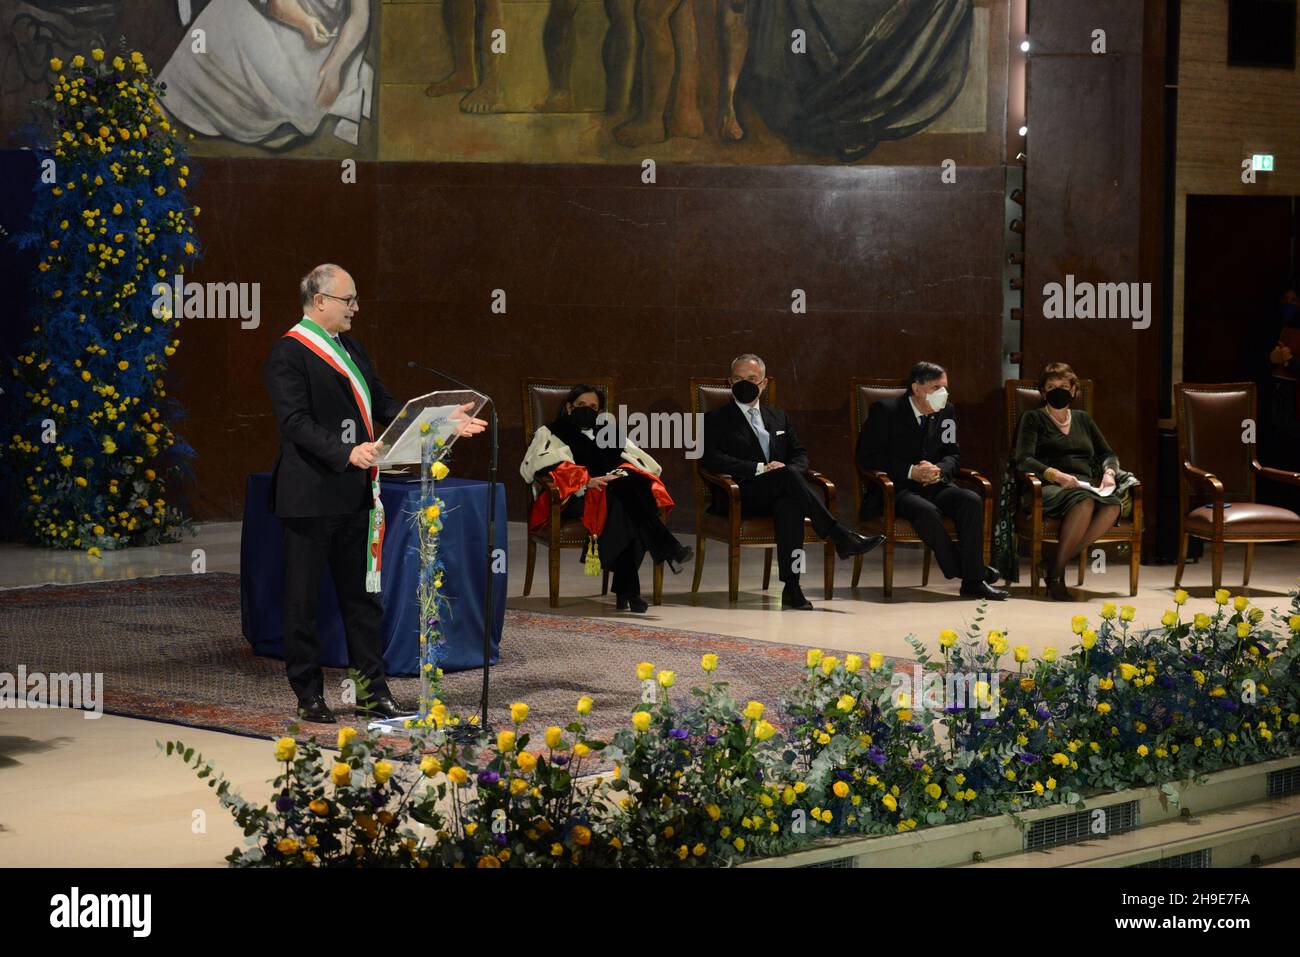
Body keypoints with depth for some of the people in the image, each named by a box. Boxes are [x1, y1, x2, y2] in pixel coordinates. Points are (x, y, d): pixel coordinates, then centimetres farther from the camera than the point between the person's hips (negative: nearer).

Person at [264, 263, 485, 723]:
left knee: (362, 594, 11)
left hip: (355, 494, 8)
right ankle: (308, 696, 11)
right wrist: (347, 453, -32)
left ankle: (374, 692, 17)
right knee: (303, 598, 3)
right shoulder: (288, 353, -11)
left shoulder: (351, 349, 15)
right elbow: (296, 423, -20)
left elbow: (383, 405, 16)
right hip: (310, 496, -8)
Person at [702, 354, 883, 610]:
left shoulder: (778, 418, 27)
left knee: (790, 503, -36)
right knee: (787, 475, -34)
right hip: (739, 497, -4)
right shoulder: (717, 419, 10)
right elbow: (712, 459, -6)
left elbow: (800, 455, 21)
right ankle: (840, 537, -38)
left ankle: (791, 587, -46)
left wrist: (789, 469, -5)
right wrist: (760, 469, -15)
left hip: (775, 495, 4)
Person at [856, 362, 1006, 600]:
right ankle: (962, 568, -21)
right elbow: (867, 457, -11)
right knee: (926, 511, -37)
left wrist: (940, 470, -11)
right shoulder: (885, 411, -7)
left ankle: (973, 580, -24)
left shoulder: (946, 412, 9)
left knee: (972, 501, -23)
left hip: (932, 484, 5)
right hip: (896, 489, -5)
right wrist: (911, 472, -20)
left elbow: (952, 454, 16)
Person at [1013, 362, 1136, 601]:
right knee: (1084, 501, -40)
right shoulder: (1033, 419, 13)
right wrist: (1055, 475, -19)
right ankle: (1056, 574, -31)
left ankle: (1059, 563, -28)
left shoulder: (1083, 419, 28)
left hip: (1088, 486, 4)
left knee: (1114, 504, -33)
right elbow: (1023, 460, -1)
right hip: (1051, 489, -4)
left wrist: (1109, 472, 1)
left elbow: (1107, 454, 26)